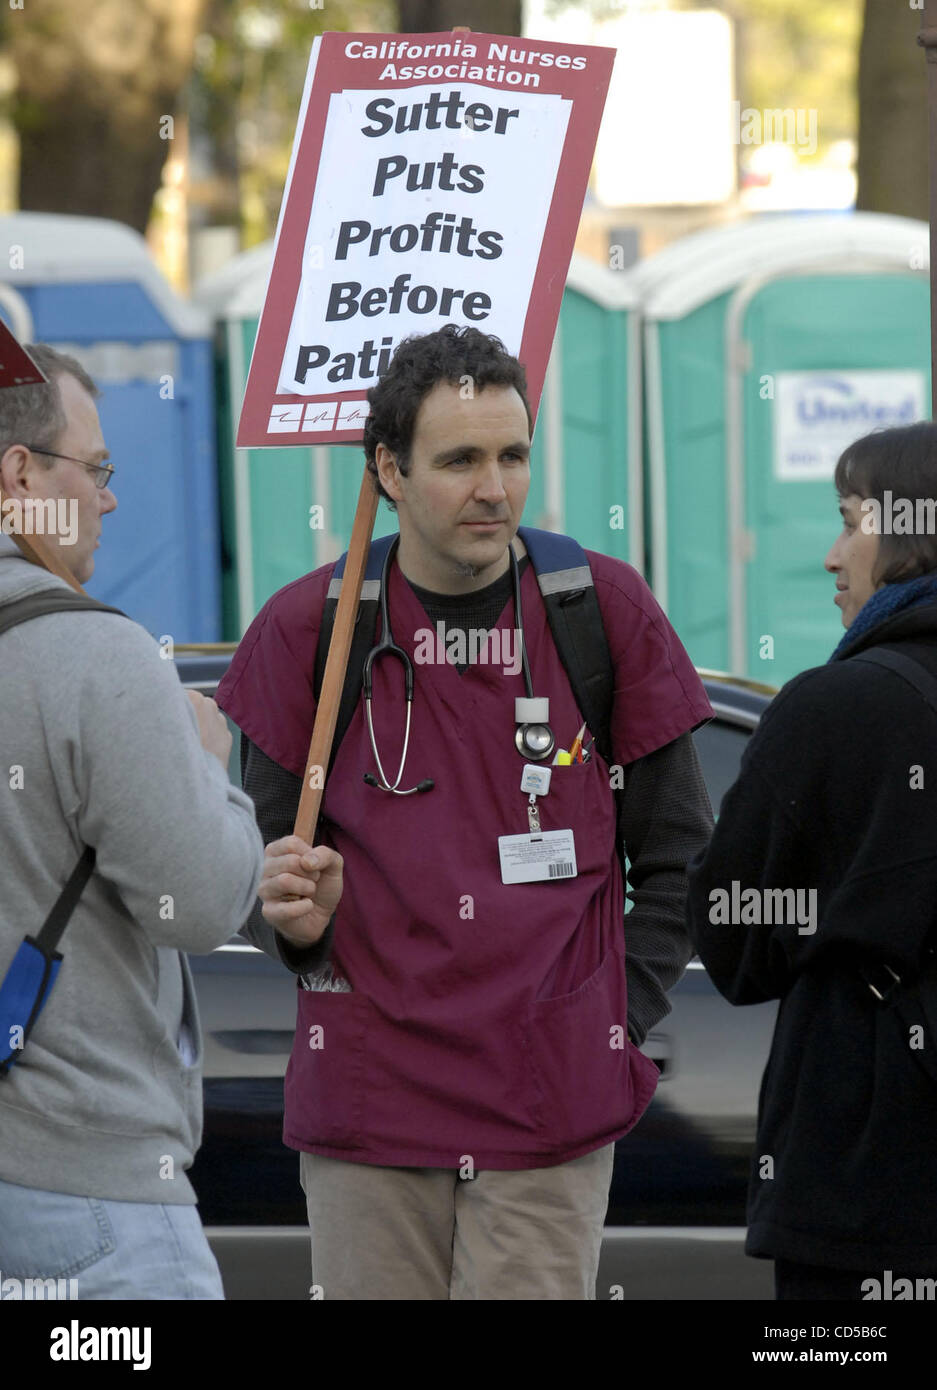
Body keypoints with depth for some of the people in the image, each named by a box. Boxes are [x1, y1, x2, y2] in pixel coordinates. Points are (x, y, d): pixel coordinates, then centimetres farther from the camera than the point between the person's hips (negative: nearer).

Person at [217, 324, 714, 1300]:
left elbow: (675, 855, 10)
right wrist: (292, 919, -11)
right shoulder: (306, 628, 3)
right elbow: (257, 859, 10)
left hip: (553, 1102, 0)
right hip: (365, 1104, 1)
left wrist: (621, 1015, 1)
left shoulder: (606, 610, 3)